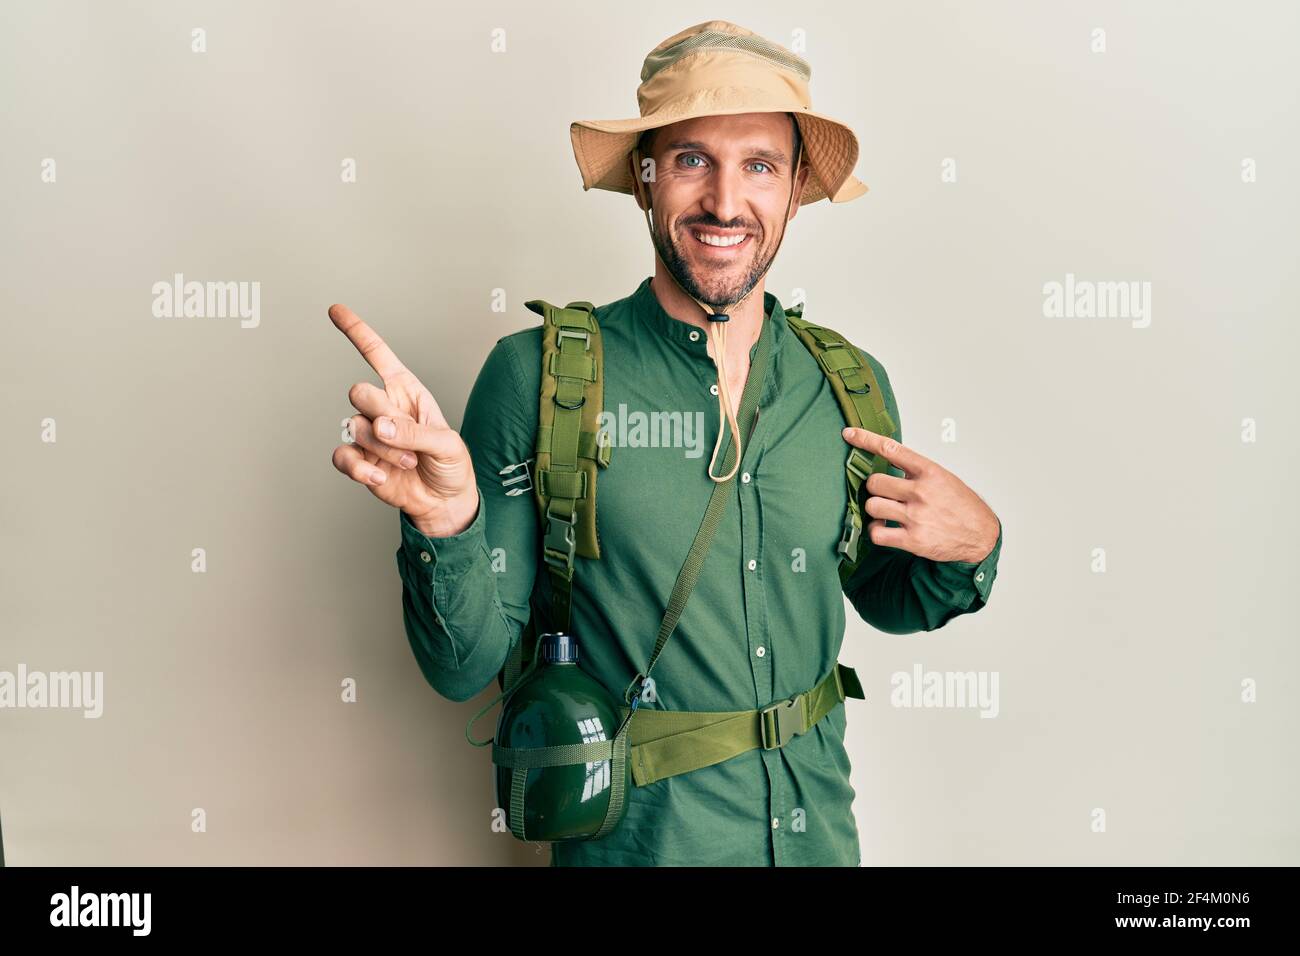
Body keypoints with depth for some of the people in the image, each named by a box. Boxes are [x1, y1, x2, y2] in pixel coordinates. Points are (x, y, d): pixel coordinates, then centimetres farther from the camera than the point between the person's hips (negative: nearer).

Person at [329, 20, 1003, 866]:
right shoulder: (538, 376, -16)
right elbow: (466, 668, -13)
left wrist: (973, 550, -10)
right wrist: (443, 525, -32)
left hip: (820, 837, 4)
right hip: (629, 845, -3)